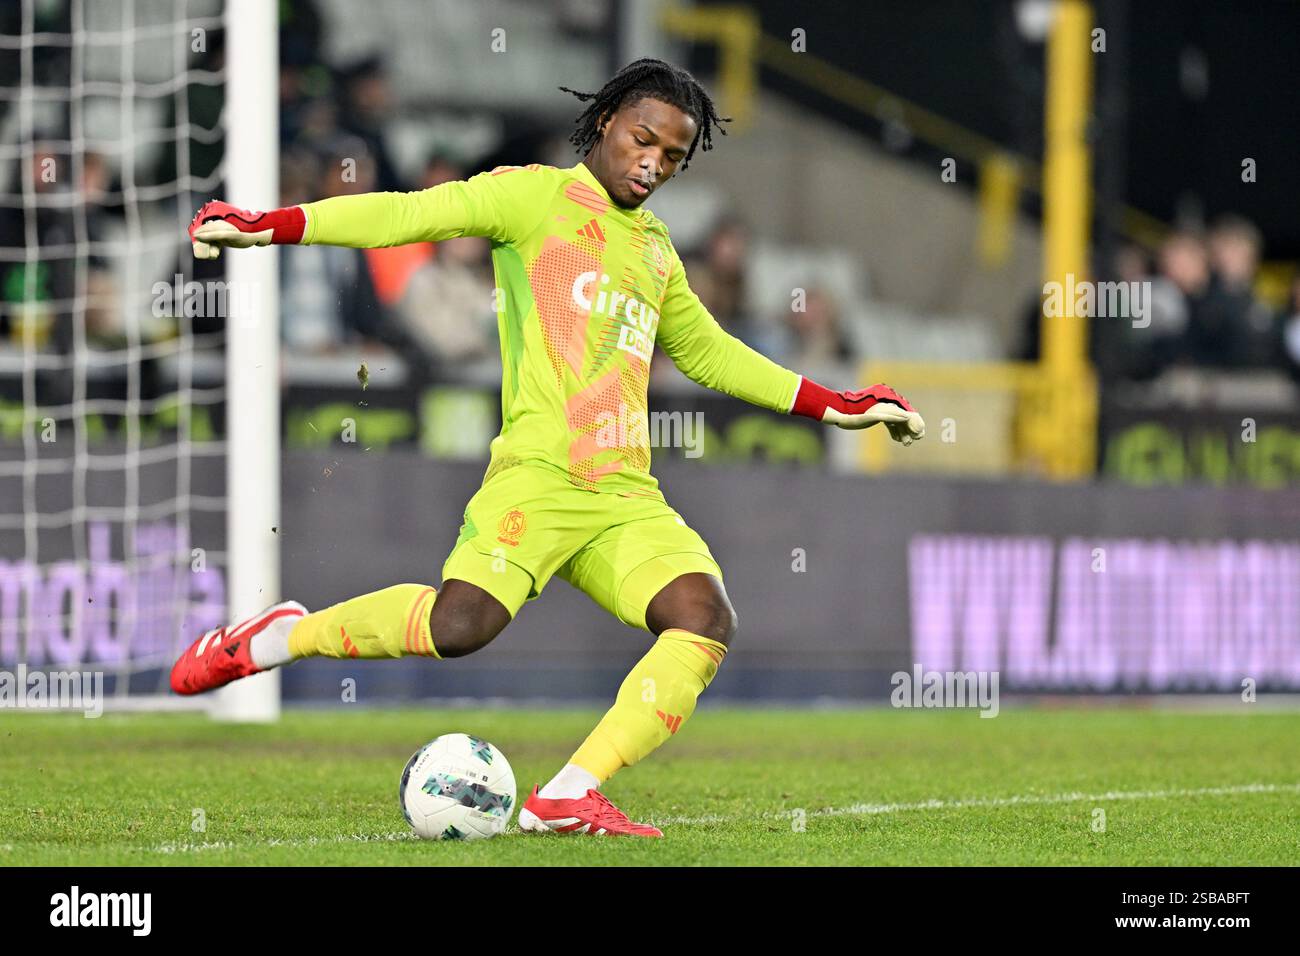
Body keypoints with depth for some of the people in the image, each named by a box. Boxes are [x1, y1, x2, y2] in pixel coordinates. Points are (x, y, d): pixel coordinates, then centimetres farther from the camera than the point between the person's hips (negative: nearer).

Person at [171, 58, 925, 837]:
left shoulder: (655, 248, 26)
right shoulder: (538, 196, 6)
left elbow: (709, 354, 40)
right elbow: (411, 215, -3)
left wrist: (836, 405, 38)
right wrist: (266, 227, -15)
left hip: (629, 498, 7)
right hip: (539, 473, -7)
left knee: (706, 622, -19)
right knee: (462, 622, -30)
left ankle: (568, 799, -19)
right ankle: (278, 638, -5)